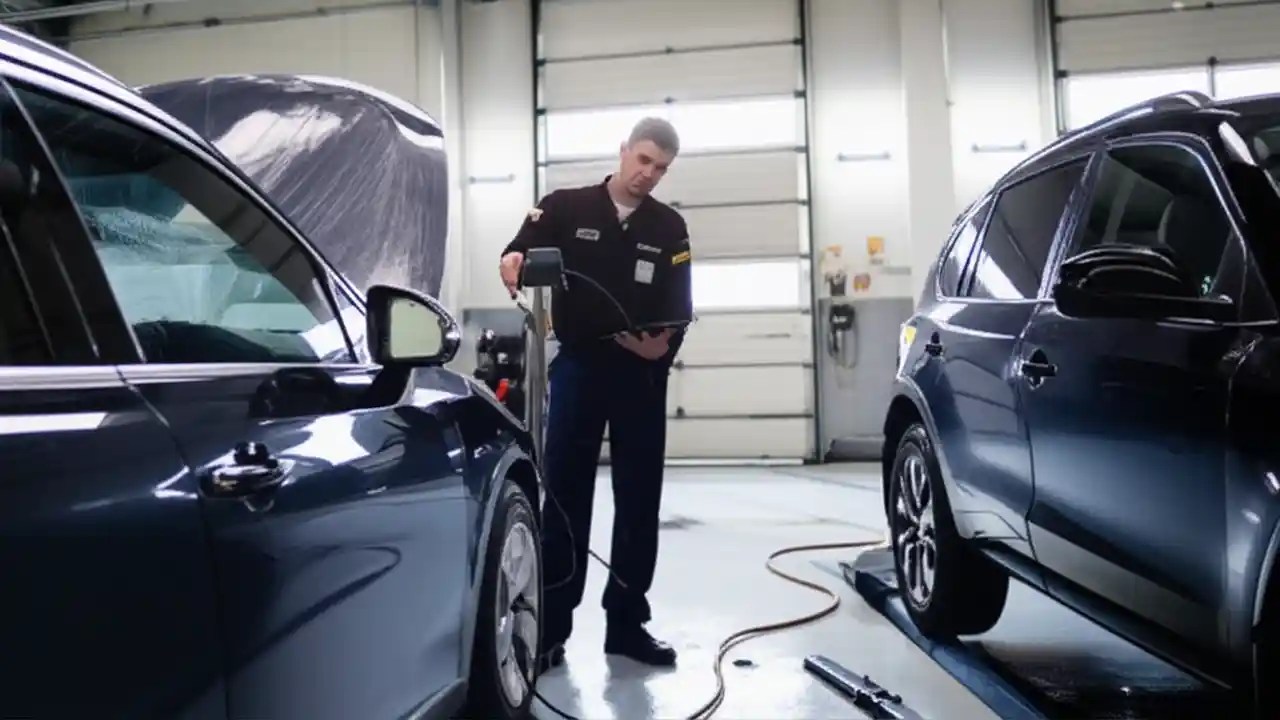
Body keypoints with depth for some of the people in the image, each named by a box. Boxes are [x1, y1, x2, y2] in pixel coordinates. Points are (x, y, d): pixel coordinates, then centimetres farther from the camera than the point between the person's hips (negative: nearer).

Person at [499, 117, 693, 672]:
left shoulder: (670, 227, 9)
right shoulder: (565, 208, 2)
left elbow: (680, 305, 4)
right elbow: (520, 253, -6)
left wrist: (665, 342, -15)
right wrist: (512, 263, -30)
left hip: (642, 374, 3)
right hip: (577, 367, -2)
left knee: (639, 501, 7)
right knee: (565, 497, 1)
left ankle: (627, 623, 19)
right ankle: (550, 628, 9)